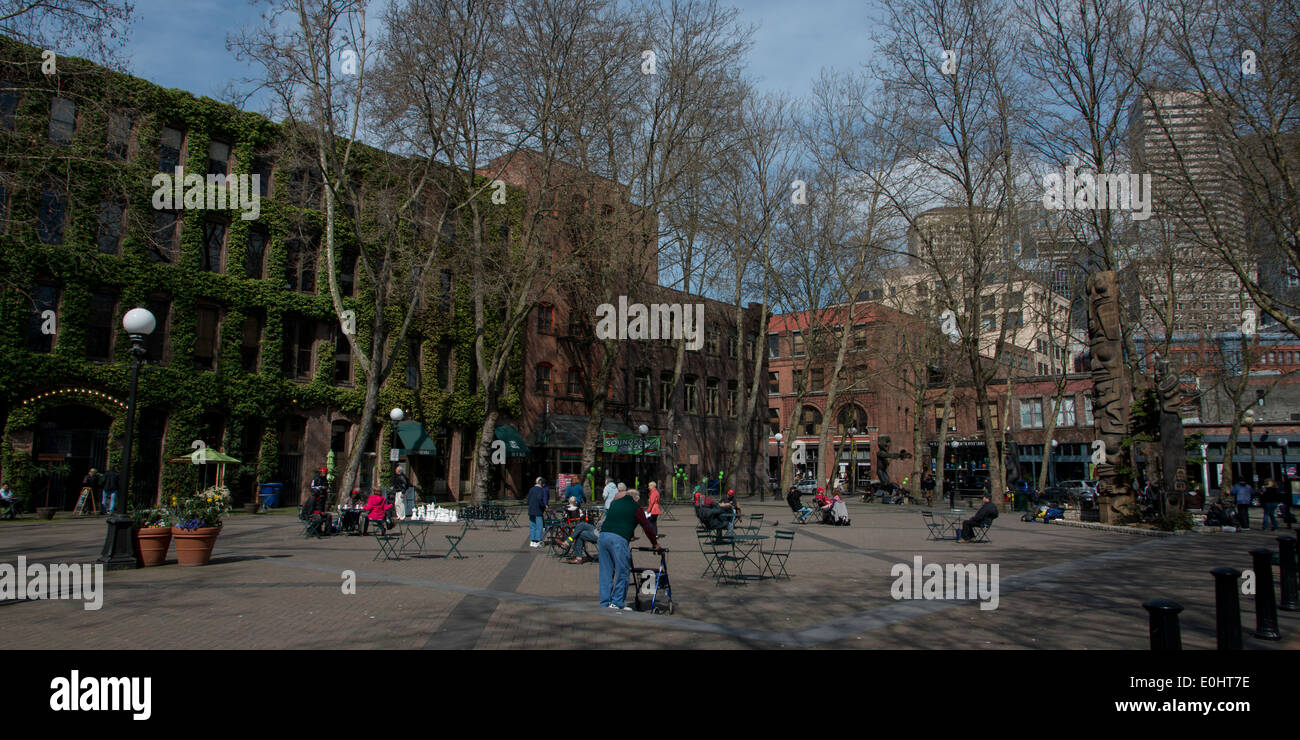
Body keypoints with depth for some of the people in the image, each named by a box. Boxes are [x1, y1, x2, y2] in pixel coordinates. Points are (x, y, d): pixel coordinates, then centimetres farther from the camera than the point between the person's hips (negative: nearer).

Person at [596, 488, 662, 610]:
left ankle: (605, 603, 14)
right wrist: (655, 544, 15)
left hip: (602, 536, 6)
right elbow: (647, 526, 7)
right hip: (618, 539, -6)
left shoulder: (615, 503, 26)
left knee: (605, 572, 11)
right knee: (622, 572, 2)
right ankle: (617, 602, 1)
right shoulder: (636, 507, 9)